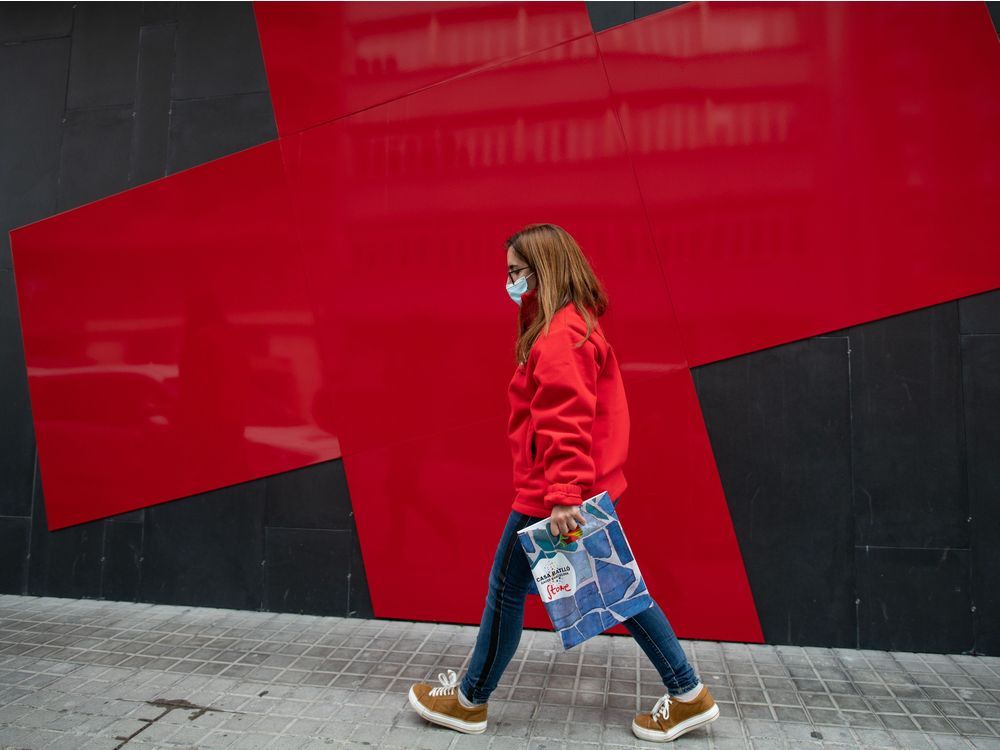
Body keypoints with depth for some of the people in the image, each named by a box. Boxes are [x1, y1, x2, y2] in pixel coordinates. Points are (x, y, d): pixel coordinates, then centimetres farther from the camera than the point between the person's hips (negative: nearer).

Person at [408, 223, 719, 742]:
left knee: (506, 589, 7)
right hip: (591, 487, 10)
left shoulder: (559, 338, -18)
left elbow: (566, 424, -26)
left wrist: (562, 496, -27)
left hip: (552, 498, -10)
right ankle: (687, 694, 26)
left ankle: (469, 701, 28)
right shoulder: (576, 325, 14)